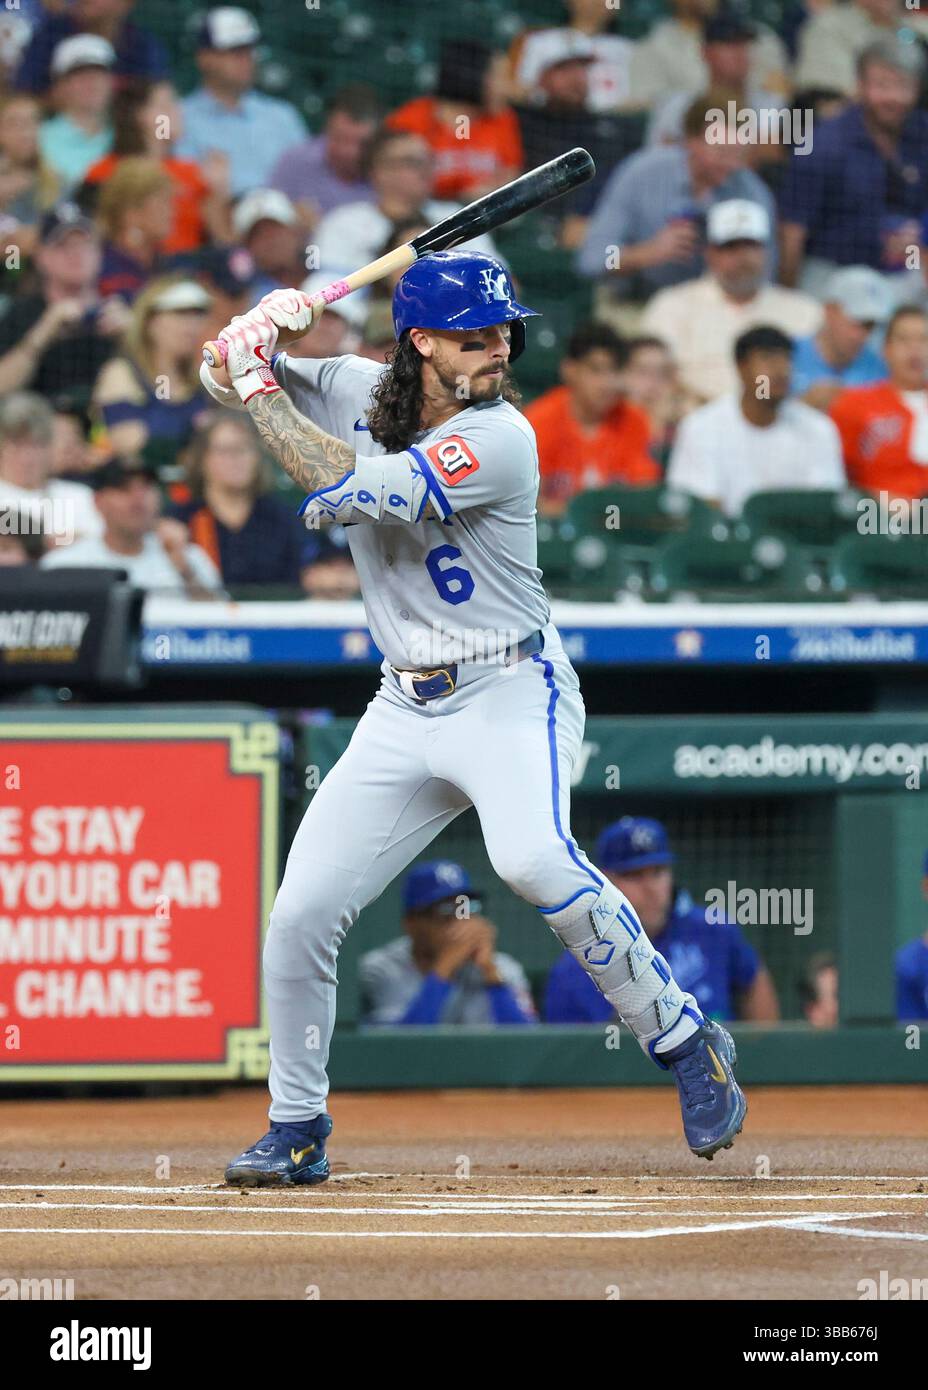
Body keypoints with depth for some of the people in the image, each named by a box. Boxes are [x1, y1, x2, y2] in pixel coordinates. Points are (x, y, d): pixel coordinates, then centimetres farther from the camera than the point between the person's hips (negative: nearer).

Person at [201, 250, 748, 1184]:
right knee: (300, 914, 1)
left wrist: (260, 389, -18)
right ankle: (297, 1130, 19)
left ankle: (683, 1043, -19)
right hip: (406, 711, 6)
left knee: (532, 859, -34)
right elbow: (226, 370, 11)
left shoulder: (500, 439, -18)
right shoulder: (360, 391, 2)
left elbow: (352, 489, -26)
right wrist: (261, 335, -12)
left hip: (511, 694, -6)